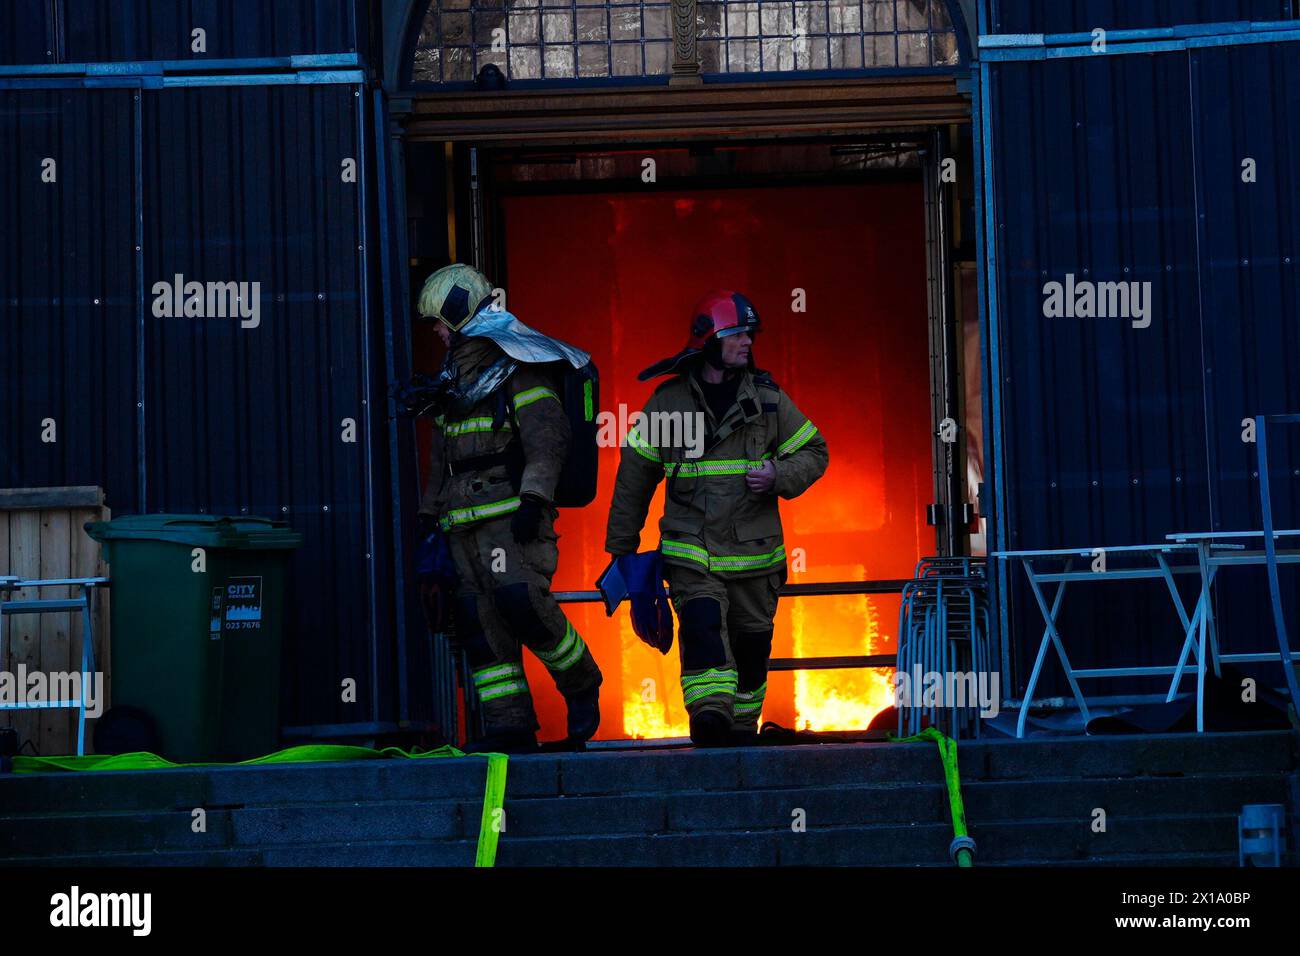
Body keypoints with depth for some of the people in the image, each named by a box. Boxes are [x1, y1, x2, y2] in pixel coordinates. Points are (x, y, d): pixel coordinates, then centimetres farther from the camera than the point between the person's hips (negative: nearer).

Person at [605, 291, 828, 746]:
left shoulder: (768, 397, 4)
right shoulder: (668, 401, 1)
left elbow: (814, 452, 11)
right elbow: (634, 475, 8)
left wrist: (778, 477, -11)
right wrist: (621, 547, 9)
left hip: (753, 551, 2)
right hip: (691, 550, -2)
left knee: (751, 643, 8)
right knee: (702, 622, -24)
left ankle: (741, 726, 25)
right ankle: (710, 715, -32)